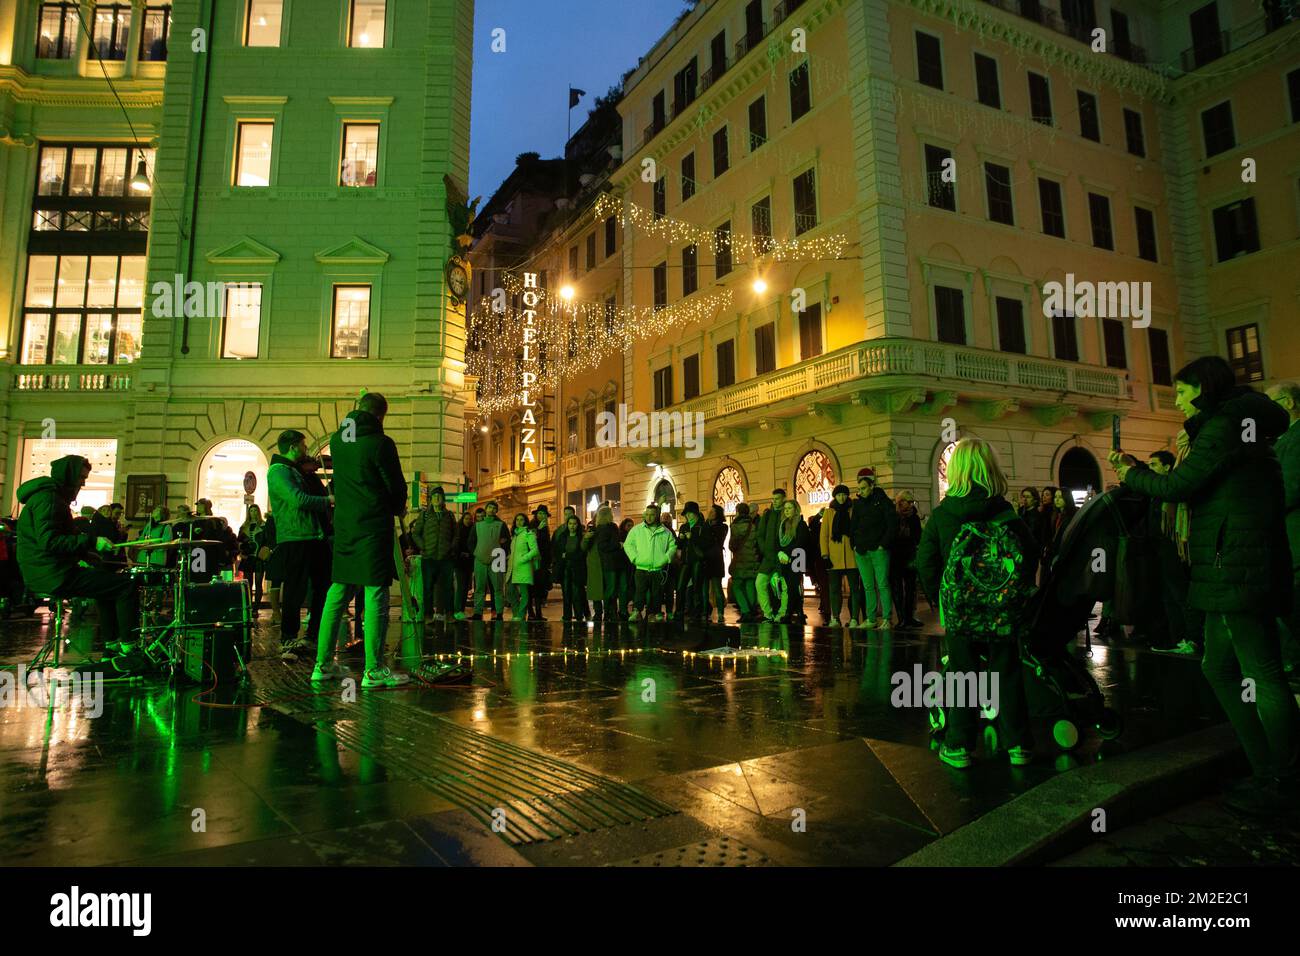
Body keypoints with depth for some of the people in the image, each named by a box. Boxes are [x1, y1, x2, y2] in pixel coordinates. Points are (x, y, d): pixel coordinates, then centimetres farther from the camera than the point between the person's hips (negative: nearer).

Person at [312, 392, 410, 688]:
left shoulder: (336, 440, 8)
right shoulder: (381, 443, -11)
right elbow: (396, 486, -4)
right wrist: (398, 508, 14)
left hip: (343, 527, 7)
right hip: (373, 527, -6)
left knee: (337, 594, 12)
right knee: (375, 596, -4)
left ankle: (323, 664, 19)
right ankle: (374, 670, -3)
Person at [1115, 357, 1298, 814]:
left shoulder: (1222, 426, -11)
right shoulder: (1241, 426, 21)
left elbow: (1177, 486, -11)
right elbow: (1193, 485, 21)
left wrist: (1132, 474, 5)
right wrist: (1137, 471, 18)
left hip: (1236, 567, -11)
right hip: (1236, 570, 11)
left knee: (1262, 674, -4)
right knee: (1219, 667, 14)